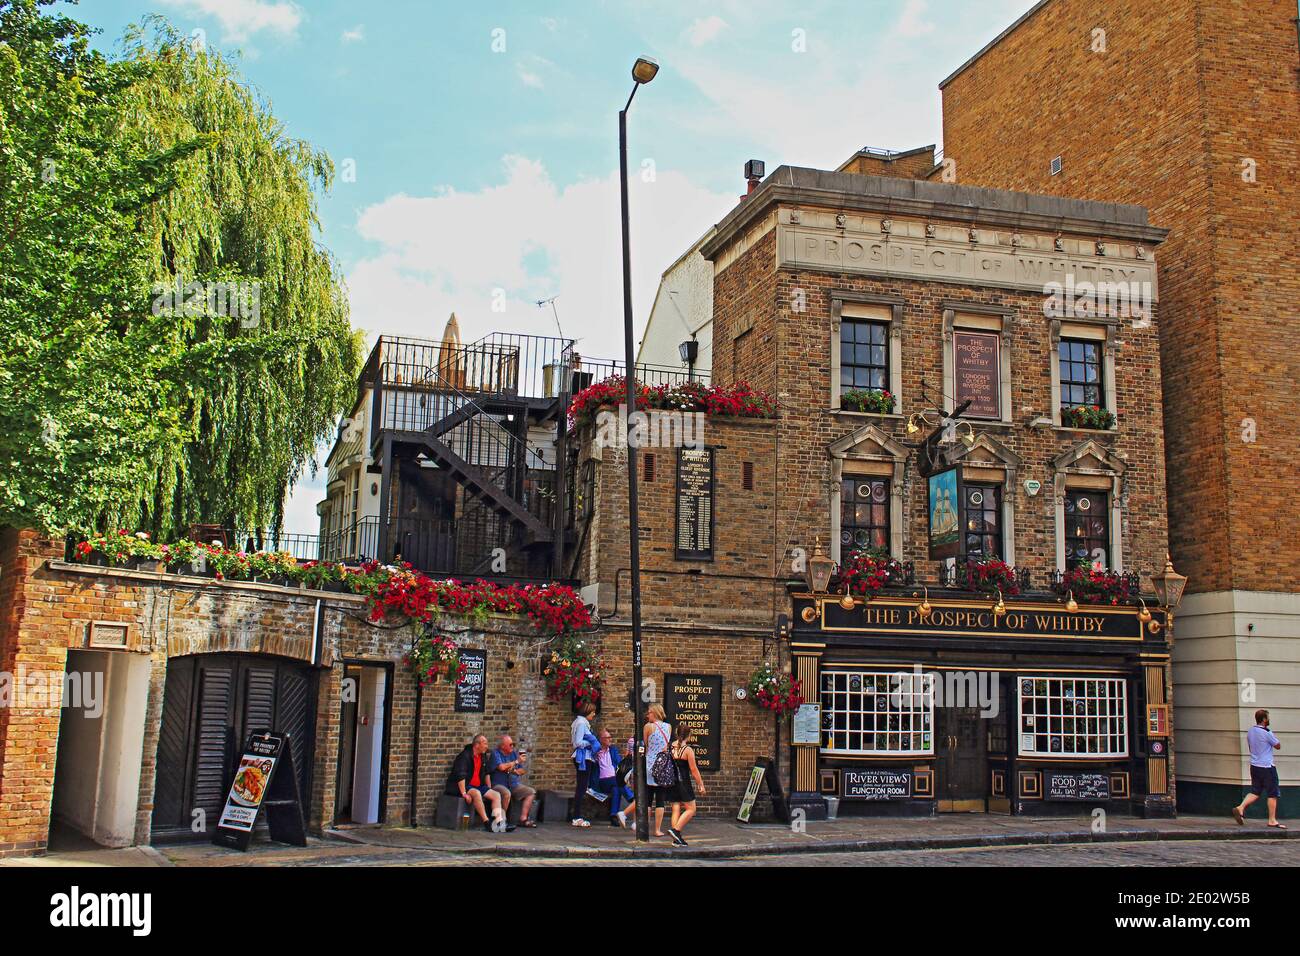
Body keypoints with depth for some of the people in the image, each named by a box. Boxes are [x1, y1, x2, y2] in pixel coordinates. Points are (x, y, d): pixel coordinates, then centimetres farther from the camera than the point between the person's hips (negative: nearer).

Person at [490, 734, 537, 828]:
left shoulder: (514, 753, 14)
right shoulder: (496, 753, -5)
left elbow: (523, 770, 15)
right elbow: (502, 767, -22)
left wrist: (515, 771, -8)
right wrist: (517, 761, -12)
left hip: (514, 785, 7)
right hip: (498, 784, -7)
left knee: (531, 792, -8)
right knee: (506, 793, -37)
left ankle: (523, 818, -14)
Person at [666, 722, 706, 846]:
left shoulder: (671, 747, 4)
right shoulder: (688, 750, -12)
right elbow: (694, 770, -10)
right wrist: (701, 785, -2)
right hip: (684, 783, -6)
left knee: (676, 809, 9)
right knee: (691, 809, 3)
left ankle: (677, 838, 8)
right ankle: (675, 830, -9)